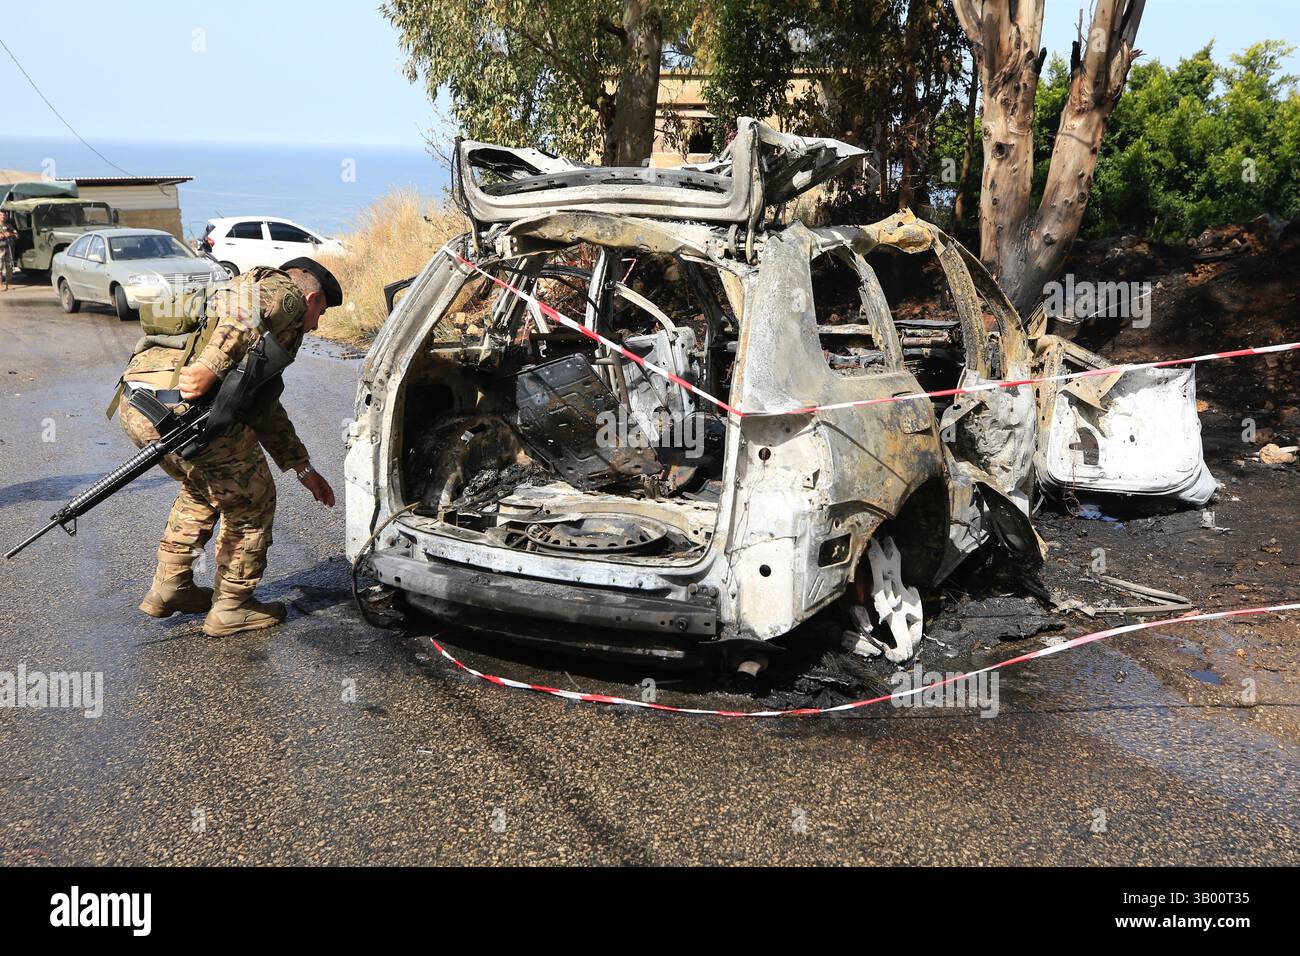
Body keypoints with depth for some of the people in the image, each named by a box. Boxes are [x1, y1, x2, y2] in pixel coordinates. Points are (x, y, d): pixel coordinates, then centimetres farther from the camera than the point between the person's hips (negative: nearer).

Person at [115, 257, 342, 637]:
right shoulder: (285, 293, 10)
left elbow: (264, 406, 39)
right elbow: (248, 311, -17)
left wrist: (302, 467, 40)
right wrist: (211, 366, -25)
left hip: (134, 403, 9)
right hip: (183, 405, -9)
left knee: (203, 491, 32)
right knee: (251, 502, 10)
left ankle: (168, 589, 36)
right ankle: (231, 608, 20)